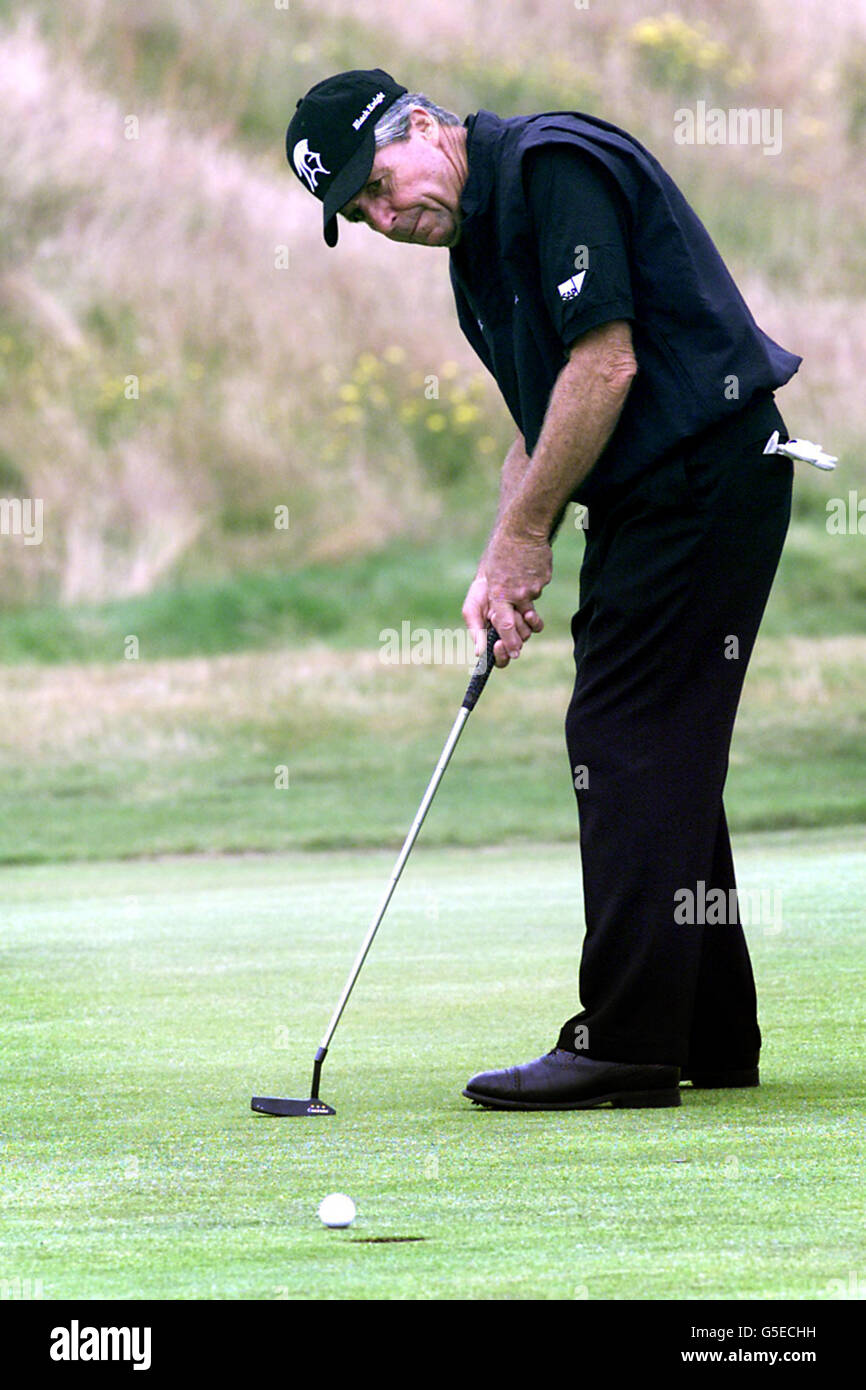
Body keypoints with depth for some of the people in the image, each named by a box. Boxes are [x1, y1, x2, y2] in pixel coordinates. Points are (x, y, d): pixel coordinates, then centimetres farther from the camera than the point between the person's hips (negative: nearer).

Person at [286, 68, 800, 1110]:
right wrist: (502, 564, 7)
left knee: (629, 744, -11)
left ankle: (627, 1048, -10)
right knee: (660, 759, 11)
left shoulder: (553, 165, -15)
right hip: (652, 500, 10)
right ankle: (707, 1040, 17)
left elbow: (606, 365, -21)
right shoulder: (476, 240, 15)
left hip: (704, 471, -10)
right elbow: (543, 420, 21)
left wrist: (524, 535, -13)